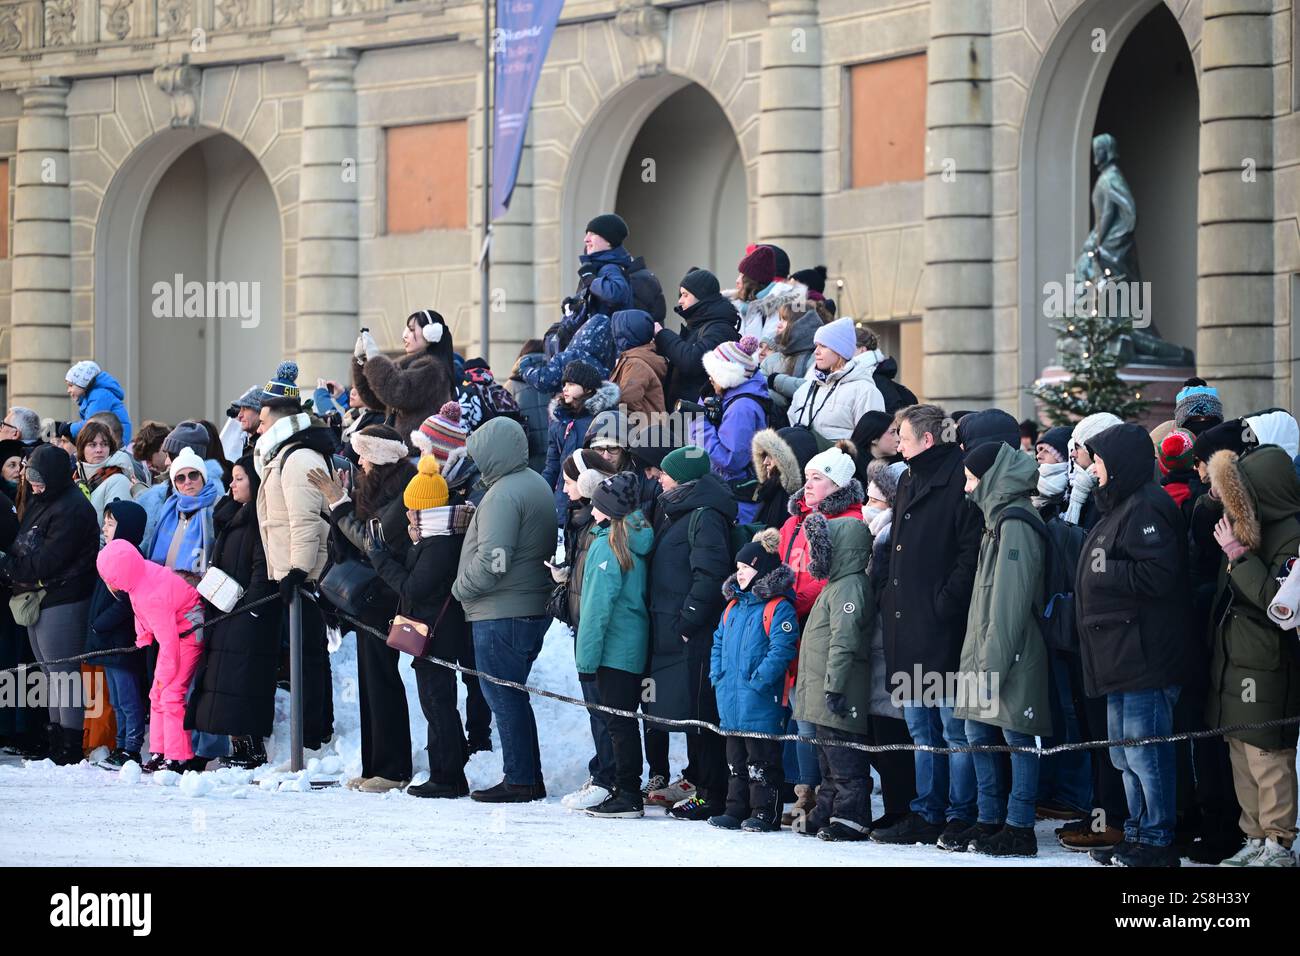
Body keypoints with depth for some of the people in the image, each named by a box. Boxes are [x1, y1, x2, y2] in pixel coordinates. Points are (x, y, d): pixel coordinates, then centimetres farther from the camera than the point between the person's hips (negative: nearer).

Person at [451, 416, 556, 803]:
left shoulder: (503, 495, -17)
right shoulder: (537, 484, 15)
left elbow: (492, 560, -24)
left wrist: (461, 587, -8)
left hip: (501, 614, -10)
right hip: (533, 607, 10)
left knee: (504, 698, -4)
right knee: (514, 696, 16)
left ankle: (519, 781, -2)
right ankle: (530, 778, 19)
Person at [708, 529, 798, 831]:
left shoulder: (778, 608, -11)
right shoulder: (733, 605, 16)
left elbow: (781, 648, -19)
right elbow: (719, 643, 22)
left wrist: (758, 681, -21)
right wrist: (717, 676, 9)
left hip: (761, 704, -8)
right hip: (731, 700, 8)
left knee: (761, 760, -4)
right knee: (735, 759, 14)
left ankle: (764, 812, 1)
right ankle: (736, 809, 20)